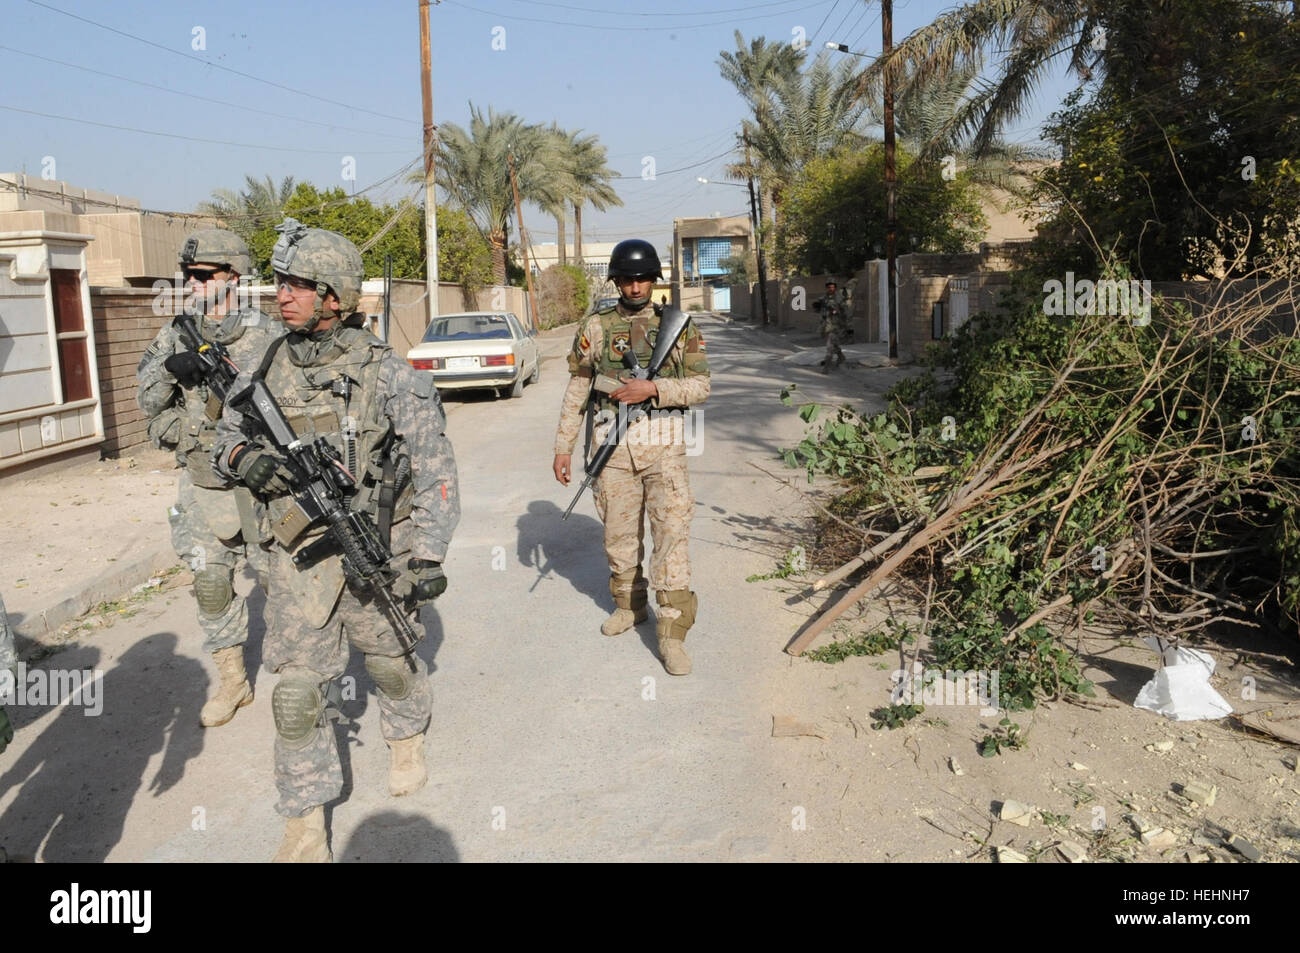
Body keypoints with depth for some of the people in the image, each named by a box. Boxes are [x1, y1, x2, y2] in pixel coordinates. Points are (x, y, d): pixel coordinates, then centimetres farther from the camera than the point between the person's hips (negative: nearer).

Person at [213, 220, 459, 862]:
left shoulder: (387, 374, -11)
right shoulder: (265, 369, 0)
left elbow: (434, 466, -12)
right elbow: (226, 439, 13)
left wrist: (428, 555, -18)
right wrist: (242, 457, -13)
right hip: (299, 558, 2)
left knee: (390, 662, 17)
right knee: (297, 692, 2)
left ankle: (406, 737, 49)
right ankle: (305, 819, 19)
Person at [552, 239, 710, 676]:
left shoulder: (679, 326, 3)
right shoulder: (595, 328, 6)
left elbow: (700, 386, -1)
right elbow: (576, 390, 9)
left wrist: (652, 388, -16)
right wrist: (563, 446, 6)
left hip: (663, 445, -1)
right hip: (612, 445, 2)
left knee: (672, 530, -8)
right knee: (620, 532, 11)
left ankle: (671, 632, -4)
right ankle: (629, 604, 33)